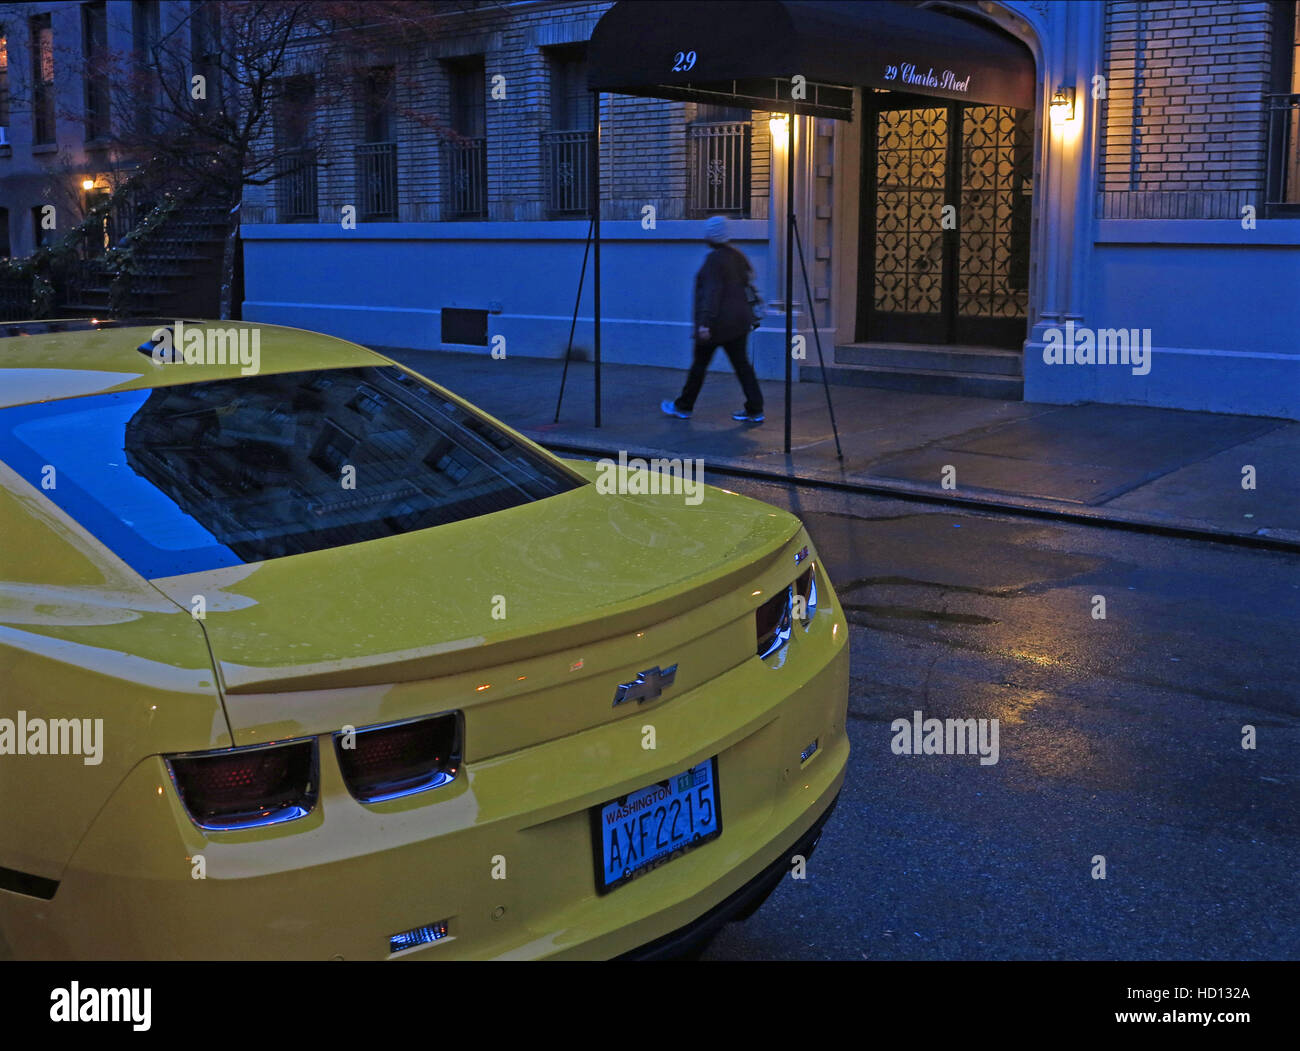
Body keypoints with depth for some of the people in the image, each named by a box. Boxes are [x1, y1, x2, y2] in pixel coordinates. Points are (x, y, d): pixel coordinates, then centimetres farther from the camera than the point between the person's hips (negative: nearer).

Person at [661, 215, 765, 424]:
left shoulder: (714, 259, -17)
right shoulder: (737, 254, 7)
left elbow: (712, 292, -23)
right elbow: (747, 278, 18)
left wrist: (705, 323, -26)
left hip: (717, 322, -7)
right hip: (739, 319, 7)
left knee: (700, 363, 6)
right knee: (741, 363, 7)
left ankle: (683, 407, 19)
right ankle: (755, 410, 2)